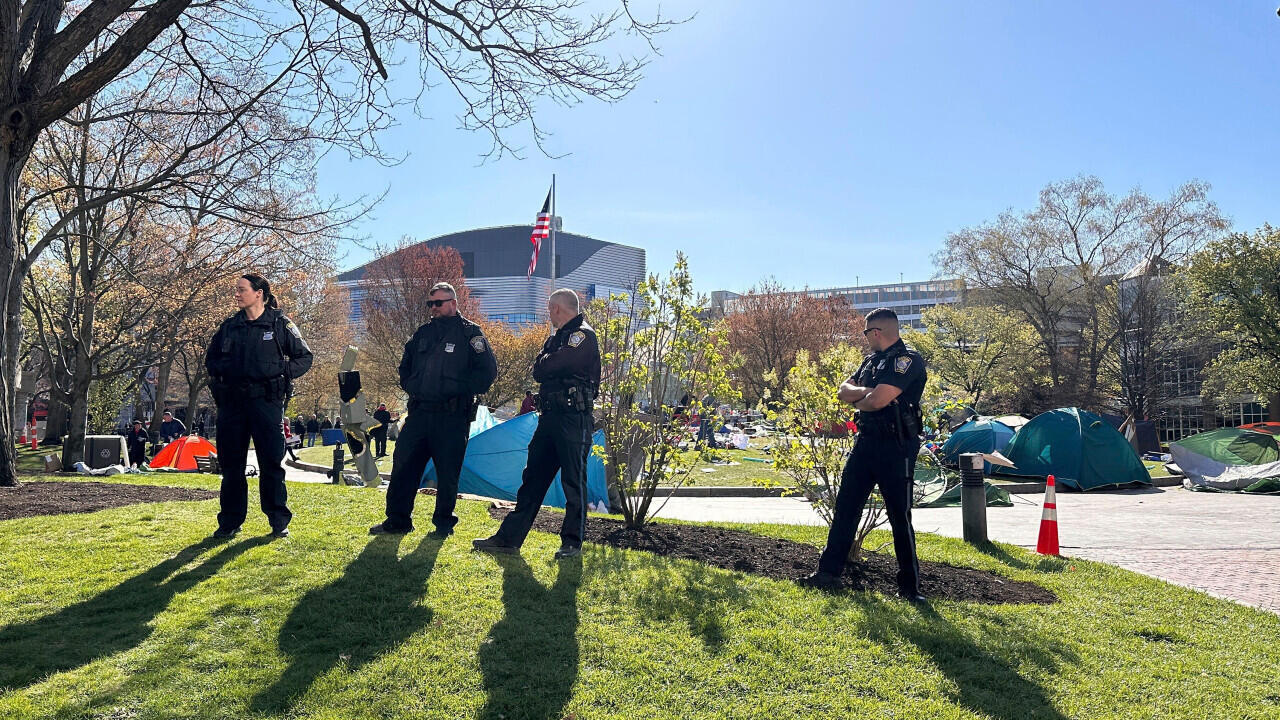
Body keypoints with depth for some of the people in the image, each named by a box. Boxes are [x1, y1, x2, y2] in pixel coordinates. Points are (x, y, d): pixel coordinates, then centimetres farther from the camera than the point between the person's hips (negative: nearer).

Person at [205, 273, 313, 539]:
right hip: (231, 401, 4)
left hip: (266, 400, -4)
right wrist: (220, 375, 7)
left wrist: (282, 374, -9)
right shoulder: (229, 326, 12)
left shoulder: (280, 324, 0)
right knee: (231, 464, 7)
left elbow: (304, 357, 3)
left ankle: (279, 521, 9)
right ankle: (230, 522, 17)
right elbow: (211, 357, 25)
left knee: (271, 462, -1)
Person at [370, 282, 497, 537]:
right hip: (419, 411, 5)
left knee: (447, 472, 1)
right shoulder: (423, 333, 15)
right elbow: (405, 366, 27)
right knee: (403, 464, 4)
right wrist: (411, 388, 13)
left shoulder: (470, 333, -2)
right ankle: (397, 520, 15)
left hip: (452, 417, -5)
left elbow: (487, 370, -7)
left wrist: (462, 391, -10)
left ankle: (444, 522, 15)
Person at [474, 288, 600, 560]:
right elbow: (538, 372, 15)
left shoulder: (583, 335, -10)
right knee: (533, 478, 9)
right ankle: (509, 537, 14)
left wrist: (545, 364, 1)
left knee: (574, 481, 0)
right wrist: (546, 366, -4)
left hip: (574, 420, -9)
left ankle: (572, 542, 10)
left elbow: (548, 366, -19)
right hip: (550, 416, 9)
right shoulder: (558, 336, 20)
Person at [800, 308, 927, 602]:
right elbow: (843, 391, 9)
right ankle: (828, 572, 20)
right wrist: (866, 392, -11)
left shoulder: (909, 360, -13)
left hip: (896, 448, -8)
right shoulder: (872, 360, 15)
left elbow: (878, 400, -24)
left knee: (900, 517, -1)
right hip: (865, 443, 9)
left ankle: (909, 586, 11)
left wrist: (857, 399, -2)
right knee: (845, 508, 11)